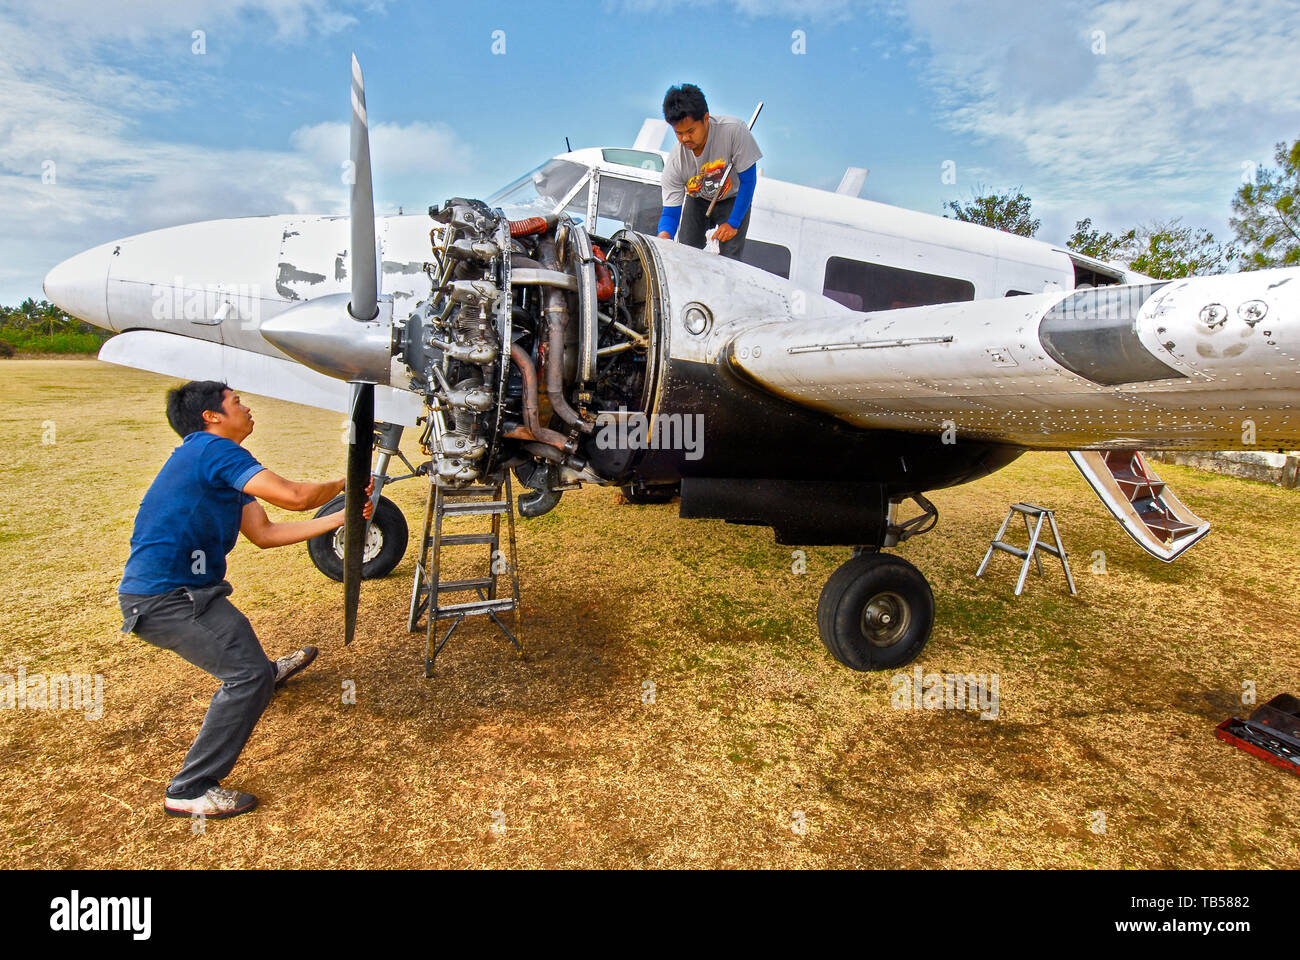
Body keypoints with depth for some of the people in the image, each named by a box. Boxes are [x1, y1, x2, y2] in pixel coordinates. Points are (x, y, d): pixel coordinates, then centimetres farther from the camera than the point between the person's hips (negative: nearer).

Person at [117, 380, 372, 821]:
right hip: (164, 597, -11)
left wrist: (339, 519, 8)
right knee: (247, 675, -16)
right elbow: (293, 496, -25)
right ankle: (189, 792, -4)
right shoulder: (214, 449, -16)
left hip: (180, 588, 11)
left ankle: (263, 673, 68)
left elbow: (264, 532, 11)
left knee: (238, 642, 35)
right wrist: (341, 484, -5)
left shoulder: (214, 462, 15)